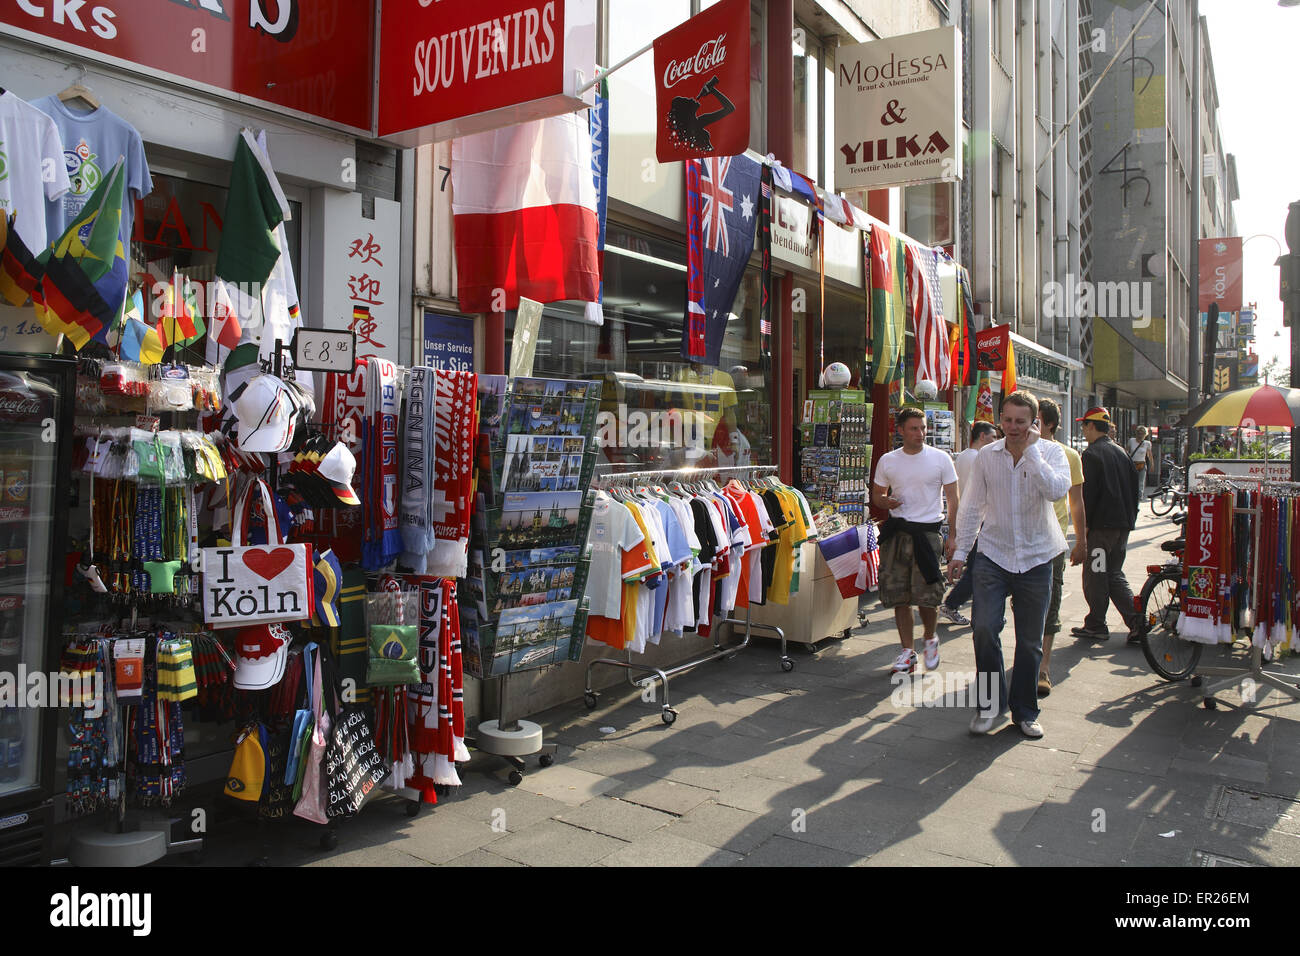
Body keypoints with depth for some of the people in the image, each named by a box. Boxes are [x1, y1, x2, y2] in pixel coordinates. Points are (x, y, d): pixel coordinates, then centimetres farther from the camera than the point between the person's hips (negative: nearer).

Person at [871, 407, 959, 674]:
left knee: (926, 594, -8)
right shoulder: (887, 461, 7)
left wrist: (953, 535, -4)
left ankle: (930, 639, 22)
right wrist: (887, 502, -9)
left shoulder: (940, 459, 2)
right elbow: (876, 496, 15)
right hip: (897, 532, 3)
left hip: (928, 531, -2)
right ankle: (908, 651, 15)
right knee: (898, 596, 3)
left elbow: (952, 500, 3)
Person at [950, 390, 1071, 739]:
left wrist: (1031, 450, -21)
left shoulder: (1051, 452, -3)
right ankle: (990, 703, 7)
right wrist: (960, 551, 8)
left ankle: (1024, 712, 24)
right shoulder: (987, 456, 2)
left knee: (1030, 642, 8)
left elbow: (1056, 490, -24)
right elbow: (972, 506, 9)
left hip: (1035, 559, 0)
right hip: (992, 556, 1)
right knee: (985, 628, -12)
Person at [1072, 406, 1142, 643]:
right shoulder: (1121, 452, 13)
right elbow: (1134, 488, 16)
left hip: (1101, 525, -8)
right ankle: (1137, 624, 5)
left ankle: (1096, 625, 10)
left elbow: (1087, 493, -16)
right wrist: (1130, 519, 21)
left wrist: (1084, 524, -10)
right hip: (1123, 524, 8)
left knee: (1094, 576, 3)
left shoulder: (1092, 453, -12)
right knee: (1115, 575, 14)